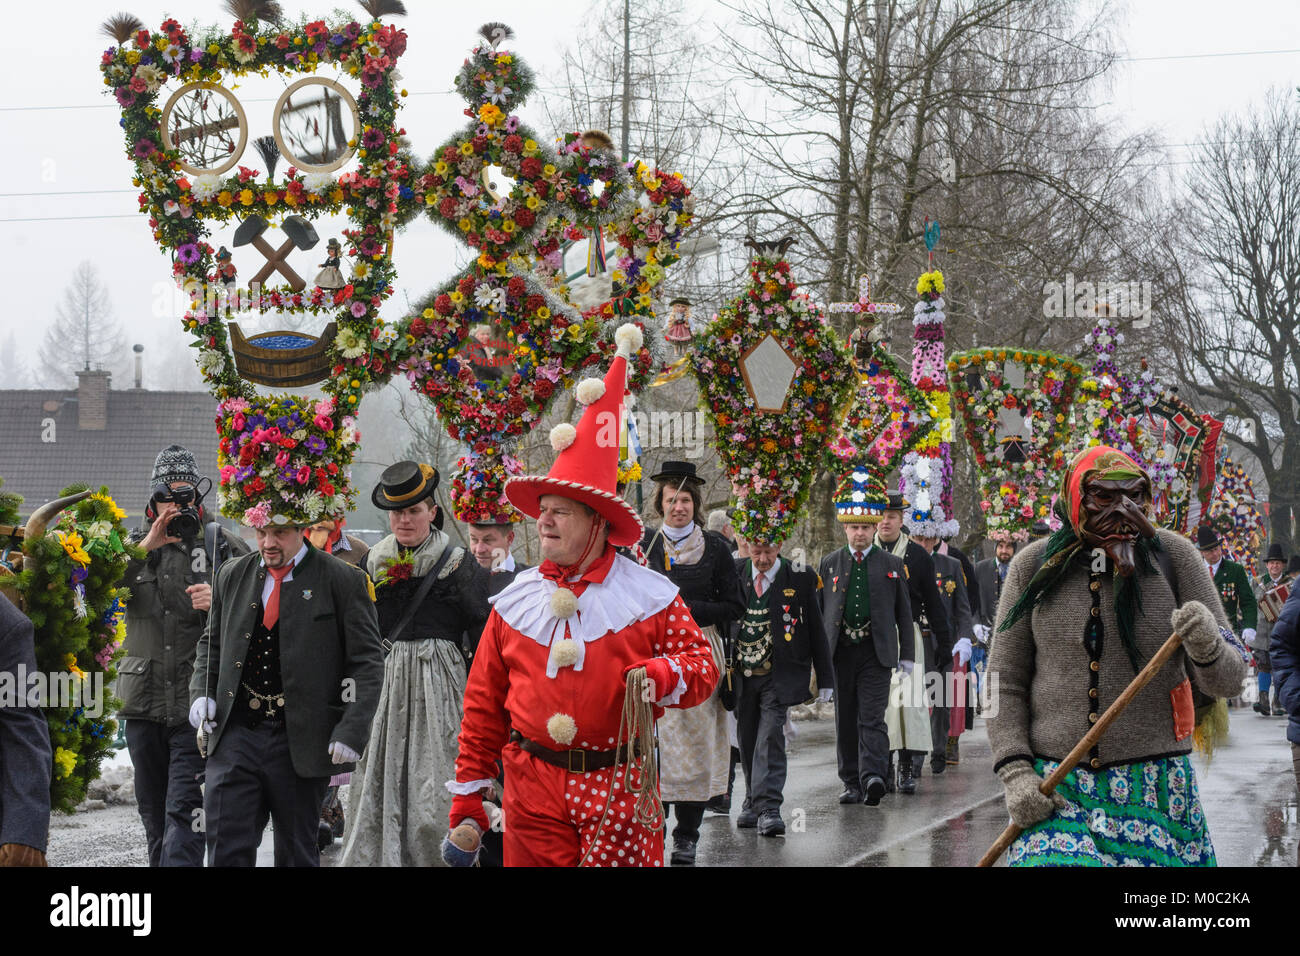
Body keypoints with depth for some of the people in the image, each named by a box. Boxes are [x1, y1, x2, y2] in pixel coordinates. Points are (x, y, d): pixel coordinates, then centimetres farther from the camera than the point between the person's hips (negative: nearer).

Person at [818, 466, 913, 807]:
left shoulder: (892, 565, 7)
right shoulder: (829, 564, 10)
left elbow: (904, 613, 8)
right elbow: (817, 610, 12)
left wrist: (906, 655, 3)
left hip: (876, 652, -2)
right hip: (839, 651, 2)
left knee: (872, 719, -12)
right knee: (845, 721, 7)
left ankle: (873, 778, -24)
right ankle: (852, 784, 14)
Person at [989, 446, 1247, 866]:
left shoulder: (1172, 556, 2)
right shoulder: (1034, 566, 2)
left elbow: (1229, 678, 0)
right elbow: (1005, 682, 6)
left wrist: (1206, 645, -23)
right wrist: (1016, 774, -7)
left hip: (1153, 792, 0)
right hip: (1055, 790, 0)